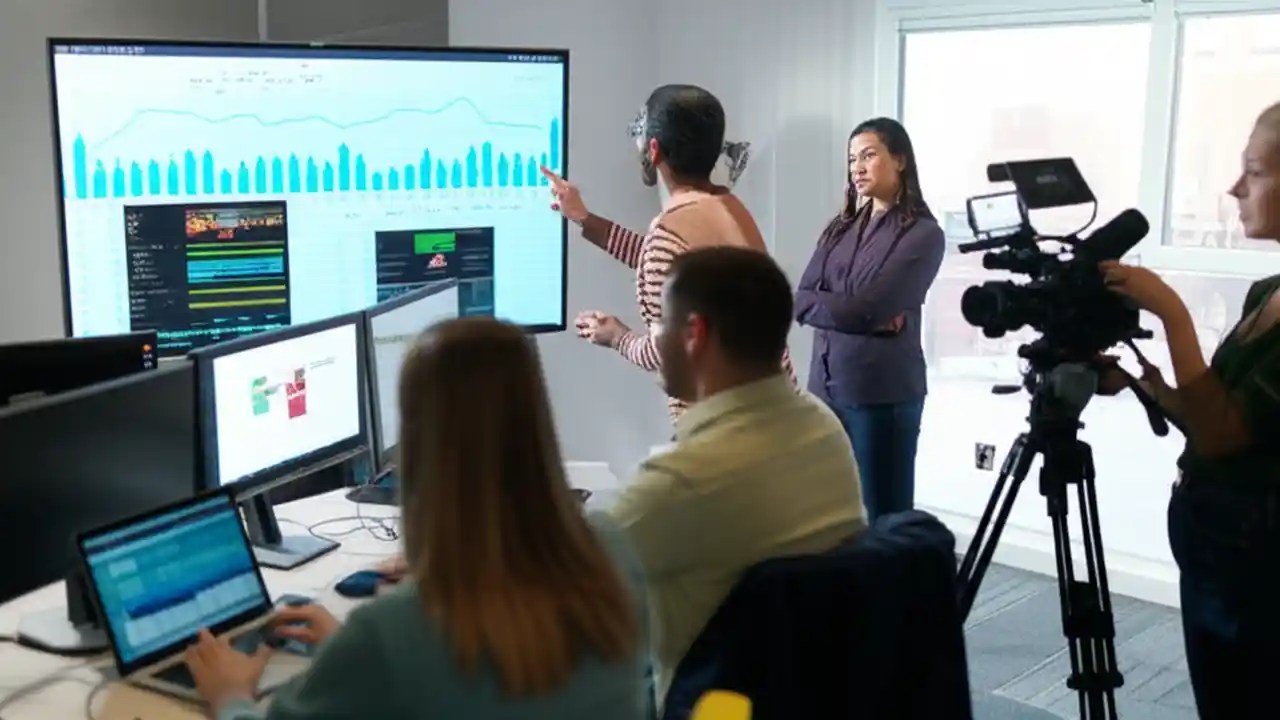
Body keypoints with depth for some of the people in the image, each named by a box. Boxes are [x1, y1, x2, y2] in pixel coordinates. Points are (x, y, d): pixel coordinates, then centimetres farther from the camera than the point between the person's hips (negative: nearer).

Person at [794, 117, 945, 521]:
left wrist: (826, 304, 0)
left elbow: (868, 309, -15)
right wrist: (861, 313, -10)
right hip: (826, 385, 6)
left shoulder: (923, 234, -6)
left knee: (884, 516, 2)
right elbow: (801, 300, 2)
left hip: (883, 393, -6)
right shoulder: (840, 228, 13)